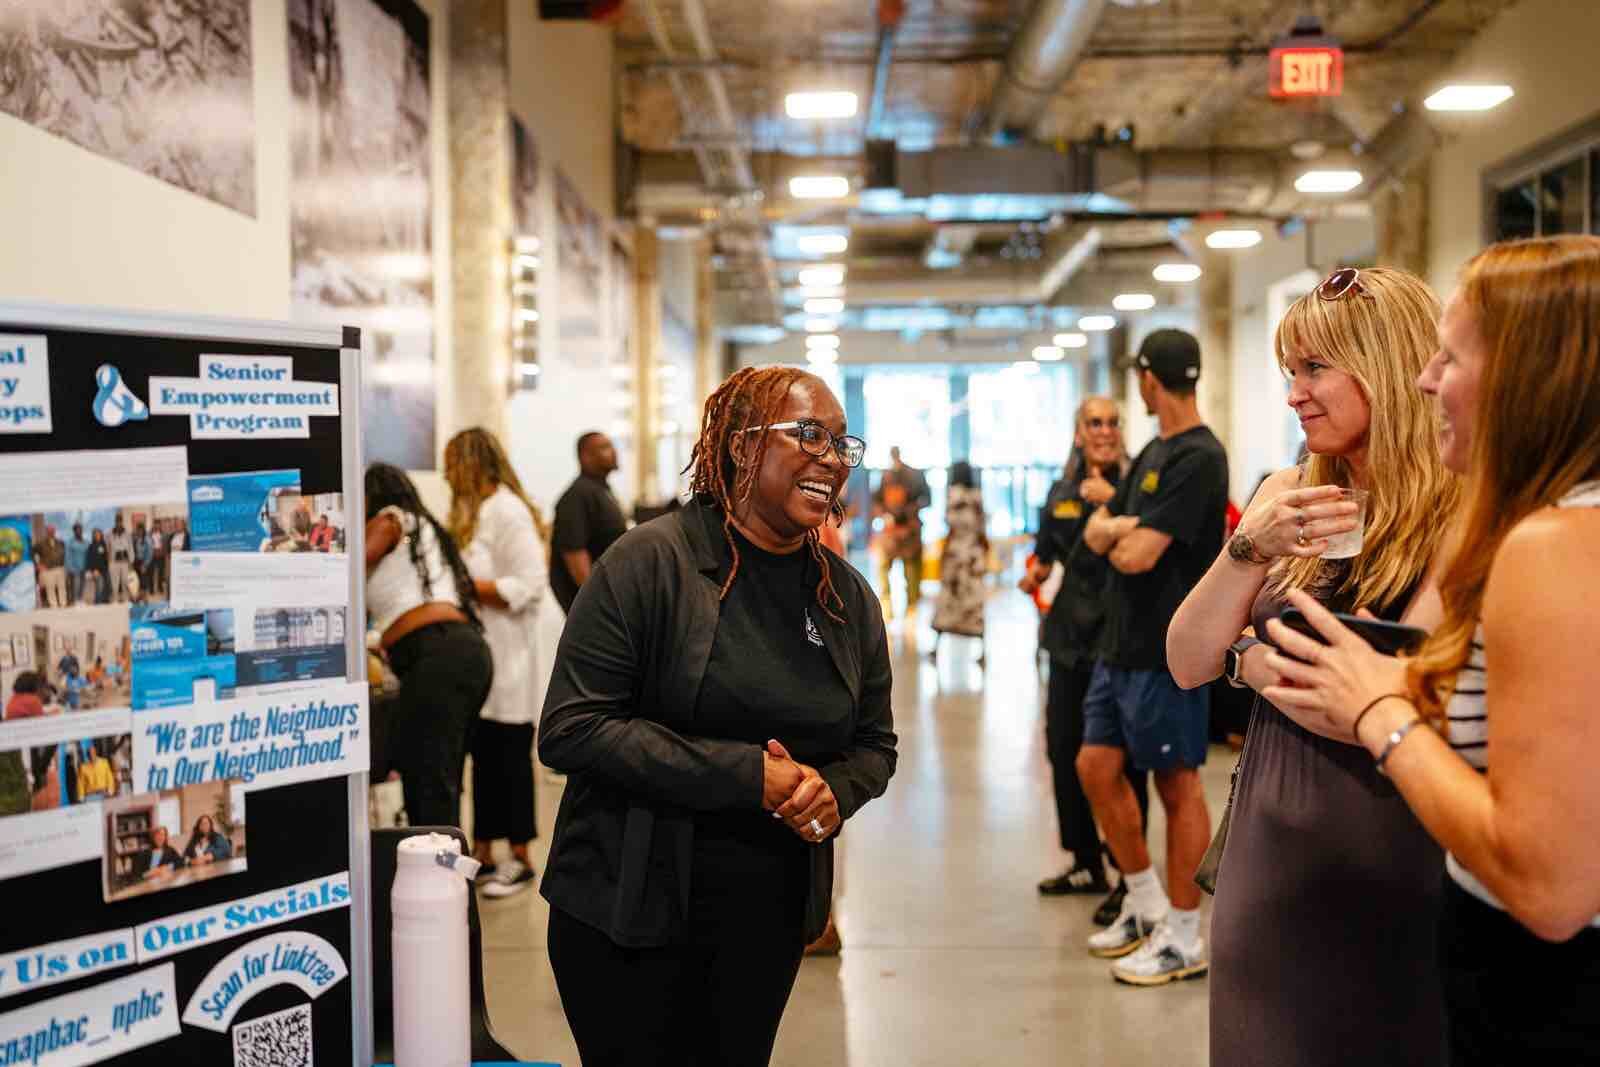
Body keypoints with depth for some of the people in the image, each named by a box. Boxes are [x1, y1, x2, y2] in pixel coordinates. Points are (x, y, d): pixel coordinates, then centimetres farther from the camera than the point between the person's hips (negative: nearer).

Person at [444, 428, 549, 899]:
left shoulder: (507, 510, -12)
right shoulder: (474, 513, 17)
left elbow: (529, 585, -20)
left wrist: (463, 587, -17)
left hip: (507, 659, -8)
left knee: (509, 757, 0)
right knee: (484, 757, 12)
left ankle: (520, 860, 11)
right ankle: (483, 855, 19)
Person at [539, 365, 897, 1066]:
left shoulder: (848, 597, 5)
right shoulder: (653, 562, -13)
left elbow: (874, 744, 15)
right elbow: (570, 730, -18)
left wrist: (834, 790, -10)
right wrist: (746, 774, -21)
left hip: (769, 919, 5)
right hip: (628, 910, -5)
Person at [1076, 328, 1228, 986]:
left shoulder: (1199, 459, -15)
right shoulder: (1153, 454, 15)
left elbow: (1137, 555, -21)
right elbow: (1097, 533, 11)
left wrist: (1119, 537, 1)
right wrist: (1122, 528, -11)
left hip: (1167, 653, -9)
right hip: (1121, 646, 9)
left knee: (1177, 784, 0)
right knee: (1097, 768, 12)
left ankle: (1183, 937, 11)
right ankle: (1146, 901, 27)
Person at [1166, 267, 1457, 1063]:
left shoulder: (1456, 516, -15)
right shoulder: (1287, 494, 3)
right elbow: (1187, 664, 0)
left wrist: (1251, 661, -7)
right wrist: (1247, 547, -15)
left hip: (1383, 867, -6)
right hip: (1268, 842, 6)